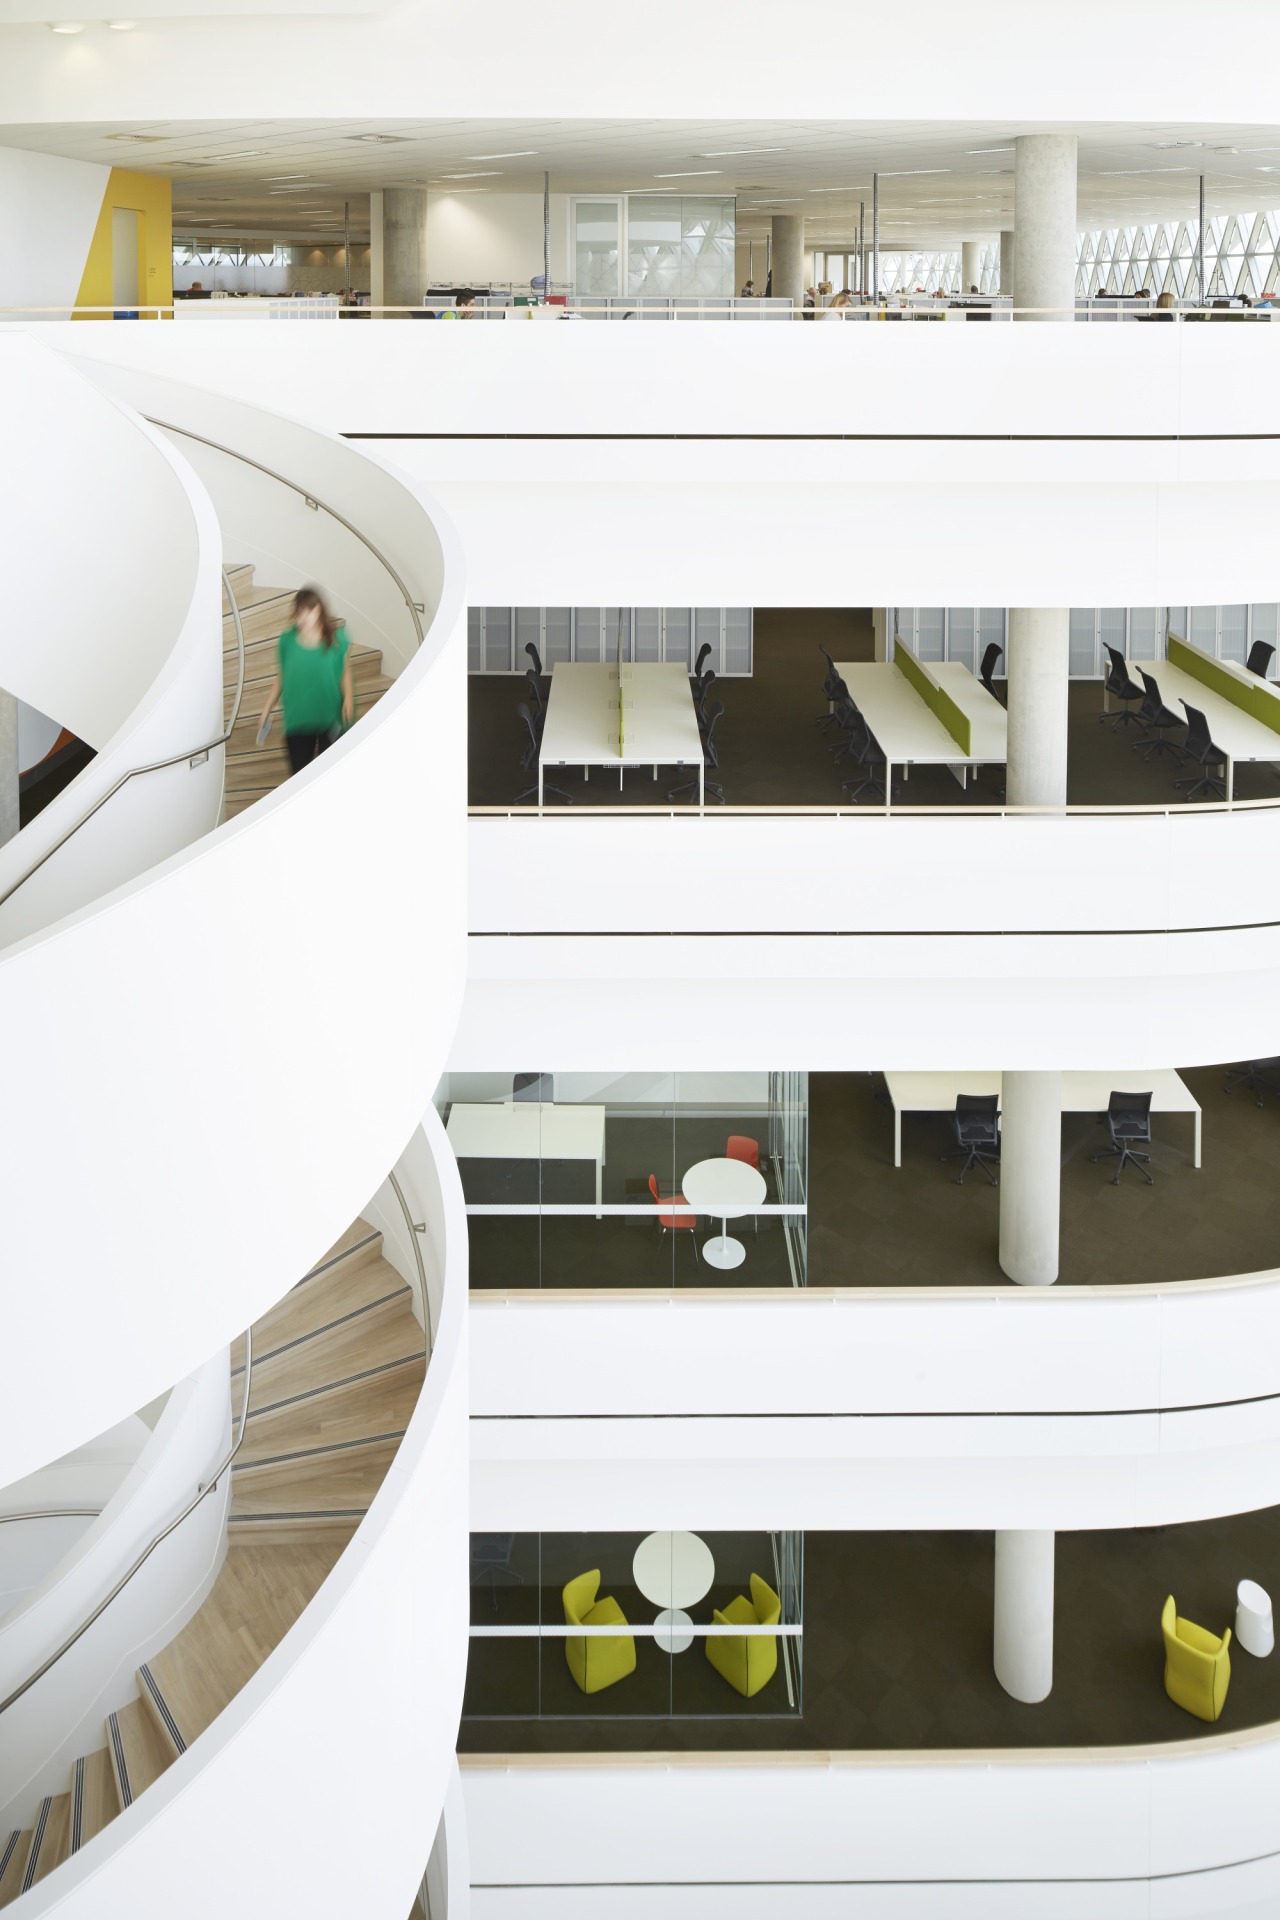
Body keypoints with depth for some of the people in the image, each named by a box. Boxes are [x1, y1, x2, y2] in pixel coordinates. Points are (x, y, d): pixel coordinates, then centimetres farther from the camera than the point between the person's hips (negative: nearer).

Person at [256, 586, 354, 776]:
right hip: (298, 717, 1)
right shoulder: (287, 639, -2)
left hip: (331, 719, -1)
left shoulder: (337, 637, -6)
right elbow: (280, 678, 8)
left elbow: (346, 672, 1)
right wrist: (267, 710, 8)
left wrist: (348, 700, -16)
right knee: (299, 769, 3)